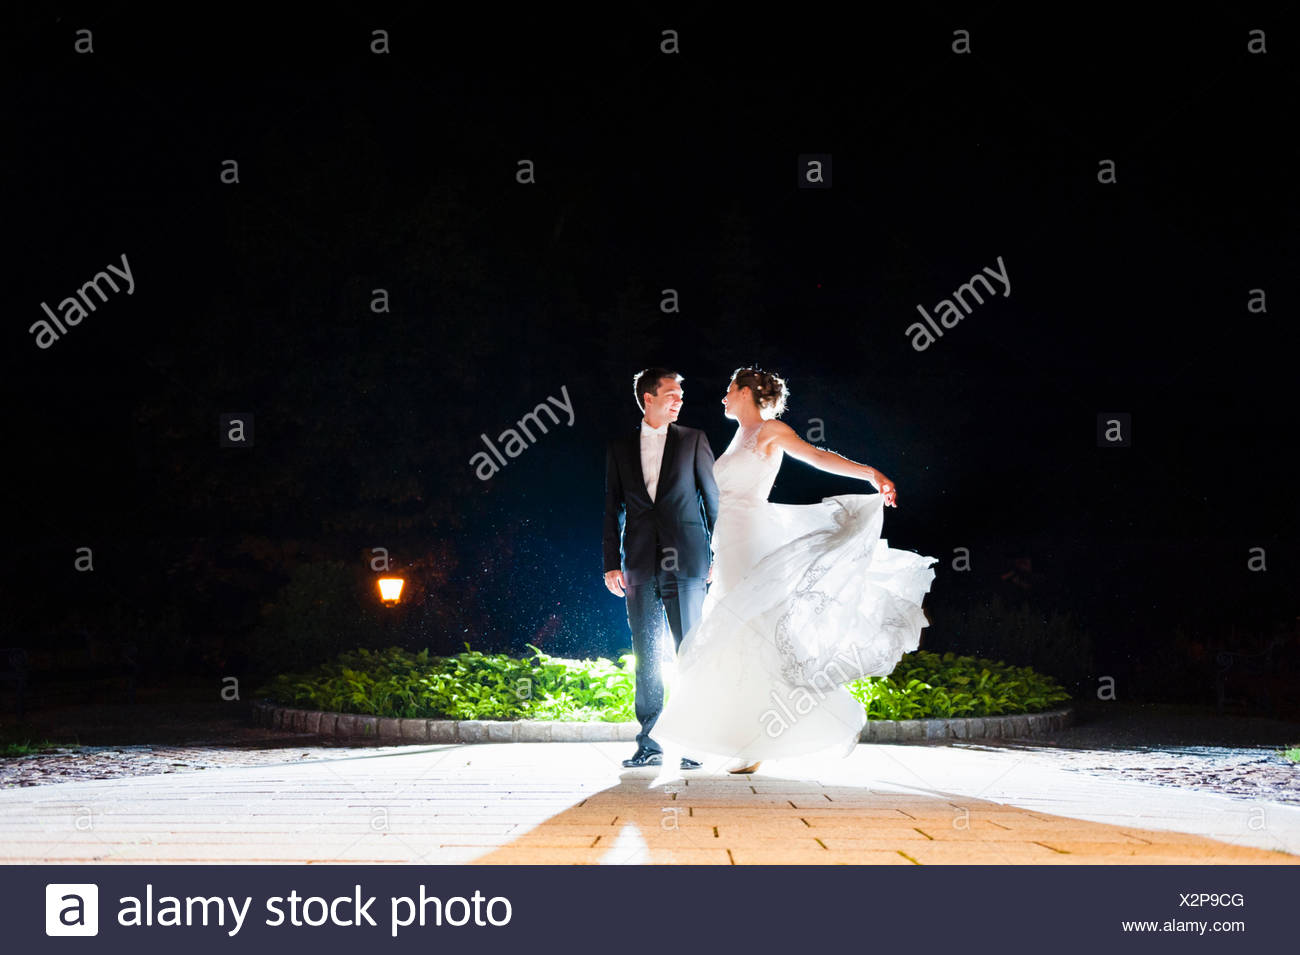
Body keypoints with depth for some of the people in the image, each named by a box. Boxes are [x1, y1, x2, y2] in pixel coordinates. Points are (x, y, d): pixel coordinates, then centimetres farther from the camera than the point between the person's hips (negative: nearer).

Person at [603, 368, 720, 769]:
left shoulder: (693, 440, 8)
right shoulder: (619, 447, 12)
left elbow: (713, 498, 8)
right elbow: (613, 508, 12)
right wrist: (612, 563, 5)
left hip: (685, 562, -2)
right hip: (640, 565, 2)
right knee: (647, 657, 3)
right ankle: (649, 744, 8)